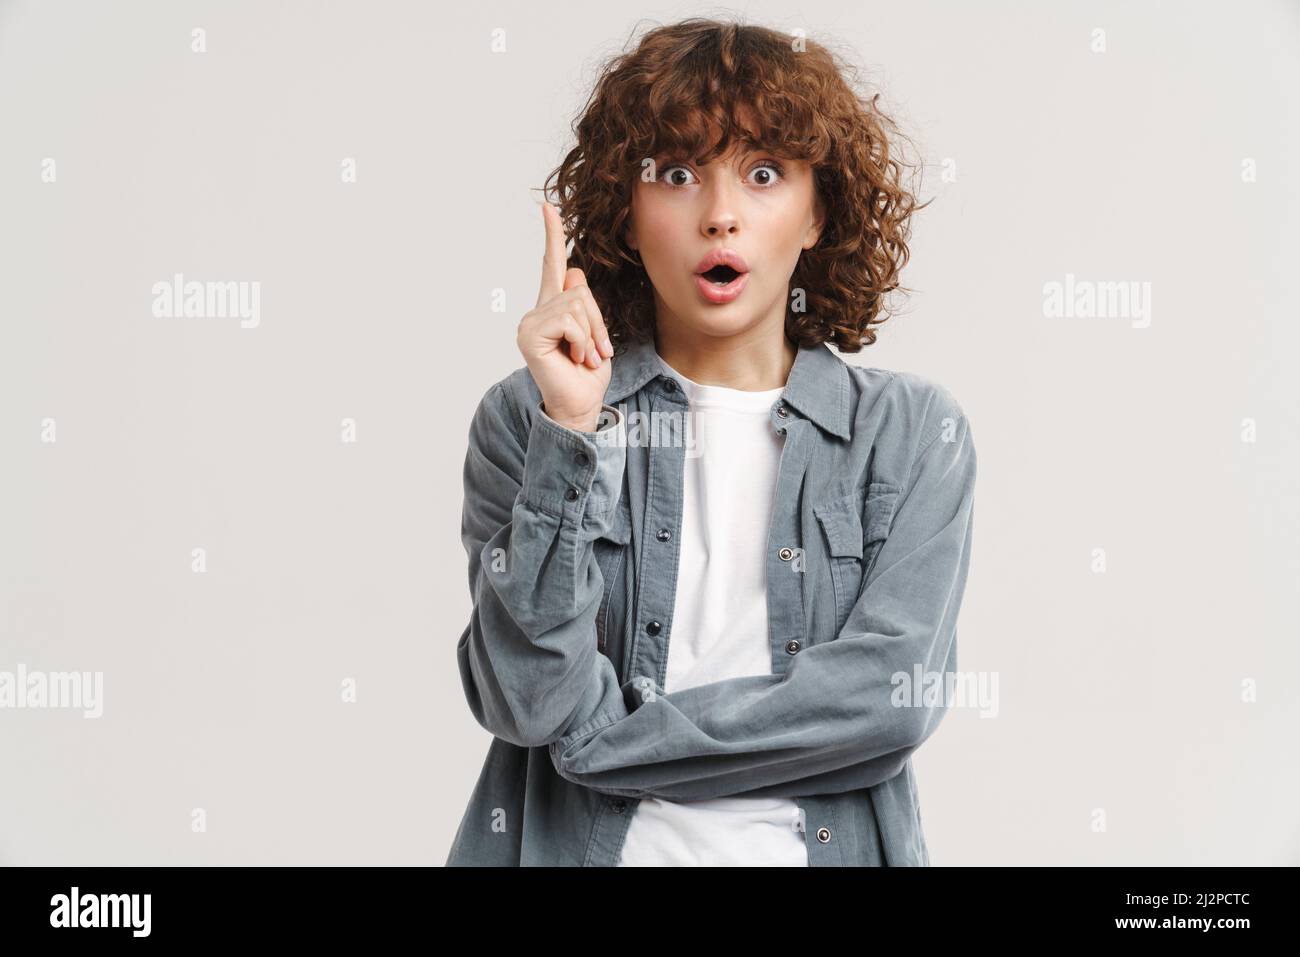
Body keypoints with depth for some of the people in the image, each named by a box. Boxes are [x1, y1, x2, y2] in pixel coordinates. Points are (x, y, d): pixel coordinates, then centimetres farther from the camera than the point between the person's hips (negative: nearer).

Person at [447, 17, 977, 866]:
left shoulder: (914, 429, 4)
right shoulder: (526, 417, 2)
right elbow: (527, 701, -7)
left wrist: (602, 738, -8)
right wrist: (568, 432, -14)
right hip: (572, 848, 0)